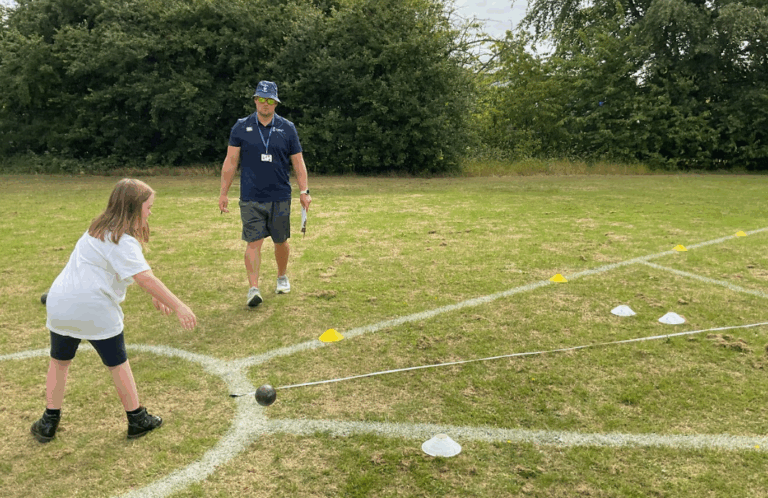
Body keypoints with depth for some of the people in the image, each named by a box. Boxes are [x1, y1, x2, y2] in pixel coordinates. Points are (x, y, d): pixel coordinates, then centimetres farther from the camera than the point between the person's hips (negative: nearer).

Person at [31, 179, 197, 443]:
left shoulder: (101, 229, 15)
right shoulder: (122, 241, -15)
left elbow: (132, 267, 19)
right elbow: (144, 277, -27)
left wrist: (156, 296, 19)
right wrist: (178, 306, -29)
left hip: (60, 304, 7)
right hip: (96, 310, -7)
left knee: (59, 361, 22)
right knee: (117, 363, 10)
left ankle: (49, 423, 28)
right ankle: (137, 419, 21)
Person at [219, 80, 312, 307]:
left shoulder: (287, 128, 5)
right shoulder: (241, 127, 4)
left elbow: (298, 161, 7)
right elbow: (230, 161, 5)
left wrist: (304, 191, -2)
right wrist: (223, 192, 2)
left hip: (280, 197, 1)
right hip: (250, 198, -1)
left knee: (281, 242, 11)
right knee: (253, 243, -7)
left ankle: (282, 277, 34)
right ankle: (253, 288, -4)